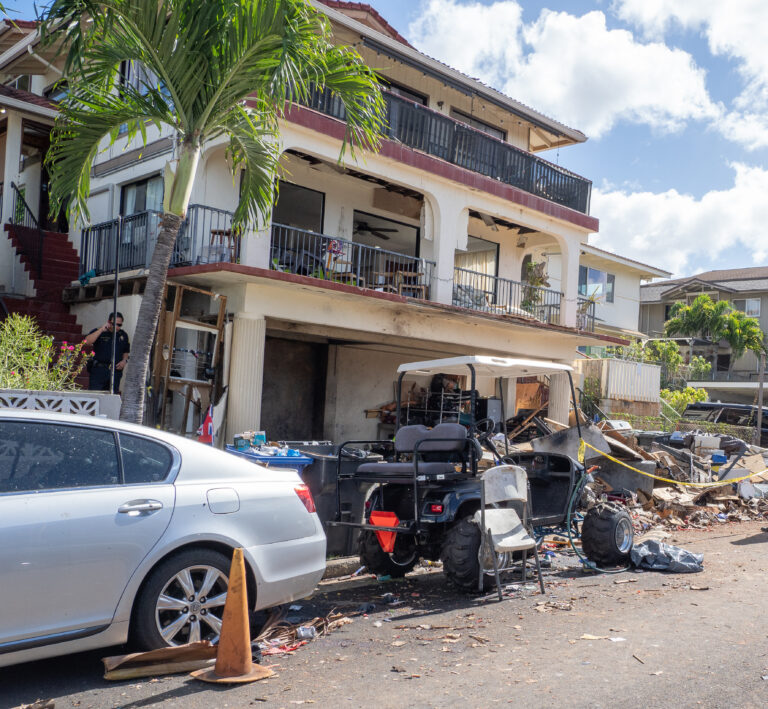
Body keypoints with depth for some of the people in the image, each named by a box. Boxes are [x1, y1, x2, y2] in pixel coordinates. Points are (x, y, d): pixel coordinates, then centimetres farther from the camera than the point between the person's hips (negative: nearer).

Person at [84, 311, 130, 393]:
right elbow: (87, 341, -18)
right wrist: (101, 329, -21)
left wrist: (124, 360, 5)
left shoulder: (123, 335, 12)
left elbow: (126, 351, 25)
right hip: (98, 370, -3)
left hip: (116, 371, 3)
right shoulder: (98, 332, 1)